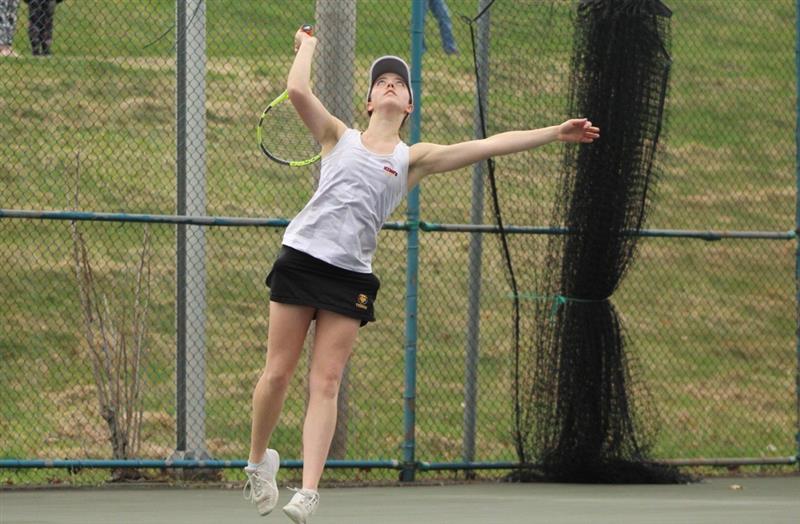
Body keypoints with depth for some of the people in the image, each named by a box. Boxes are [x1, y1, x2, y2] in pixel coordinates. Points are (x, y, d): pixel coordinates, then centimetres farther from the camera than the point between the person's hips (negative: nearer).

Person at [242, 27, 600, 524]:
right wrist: (307, 47, 12)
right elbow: (298, 91, -4)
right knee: (278, 374, 0)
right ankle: (259, 459, 22)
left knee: (326, 384, -6)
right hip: (301, 257, 0)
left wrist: (554, 133, 2)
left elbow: (489, 145, 7)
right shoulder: (340, 137, 11)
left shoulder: (413, 159, 12)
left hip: (350, 275, 1)